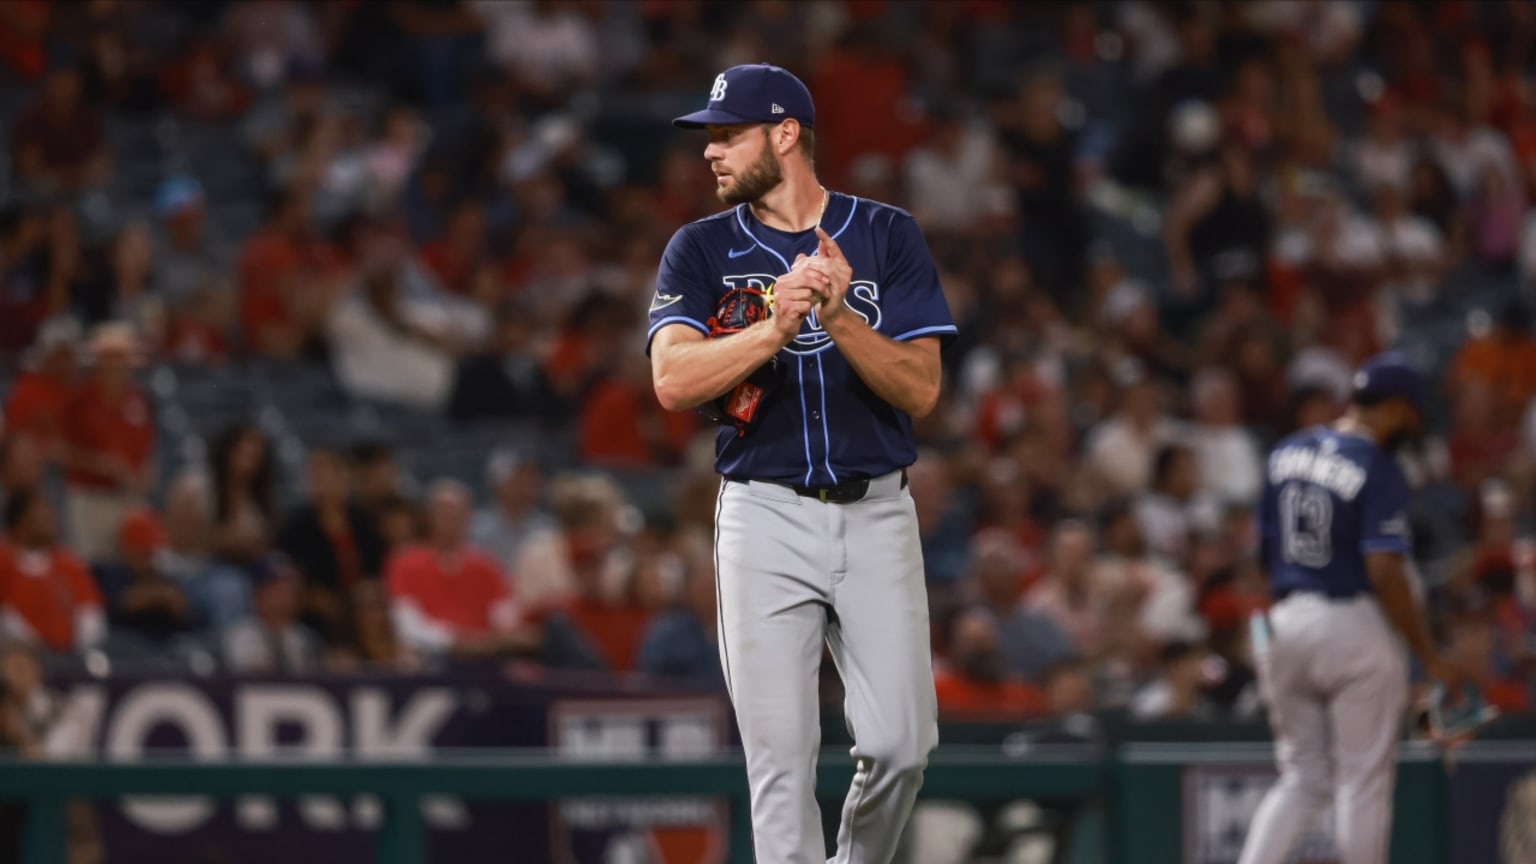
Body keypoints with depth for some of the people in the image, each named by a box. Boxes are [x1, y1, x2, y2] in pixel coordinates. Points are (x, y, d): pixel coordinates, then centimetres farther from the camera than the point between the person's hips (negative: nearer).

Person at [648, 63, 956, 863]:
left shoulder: (888, 238, 3)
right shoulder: (701, 250, 4)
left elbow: (920, 389, -5)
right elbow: (673, 381, -11)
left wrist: (840, 317, -22)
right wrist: (776, 329, -25)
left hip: (876, 517, 0)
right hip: (765, 520, 0)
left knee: (898, 746, -5)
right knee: (781, 759, -5)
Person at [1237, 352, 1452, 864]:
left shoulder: (1285, 454, 9)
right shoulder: (1379, 470, -12)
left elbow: (1262, 551, 13)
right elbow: (1385, 572, -19)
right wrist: (1428, 656, -14)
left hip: (1286, 625, 6)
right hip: (1353, 625, -6)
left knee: (1302, 779, 13)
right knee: (1364, 780, 3)